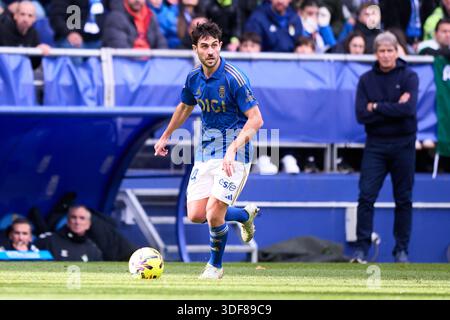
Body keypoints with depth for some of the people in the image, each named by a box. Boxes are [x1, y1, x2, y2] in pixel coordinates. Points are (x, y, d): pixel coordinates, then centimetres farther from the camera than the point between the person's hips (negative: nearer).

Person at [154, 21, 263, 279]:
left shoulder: (234, 79, -17)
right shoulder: (194, 78, 4)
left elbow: (256, 120, -18)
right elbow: (185, 108, 25)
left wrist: (232, 150, -28)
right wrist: (166, 136, 35)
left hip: (233, 154, -7)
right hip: (205, 153, 7)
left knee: (214, 214, -15)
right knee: (196, 215, 0)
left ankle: (215, 266, 11)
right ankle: (246, 215, 27)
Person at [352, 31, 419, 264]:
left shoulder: (409, 77, -1)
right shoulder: (367, 80, 4)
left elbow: (408, 109, -16)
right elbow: (361, 115, -7)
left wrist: (377, 107, -11)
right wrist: (393, 109, -13)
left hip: (403, 145, -1)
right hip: (375, 144, 1)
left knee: (403, 199, 5)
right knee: (366, 196, -8)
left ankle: (401, 249, 12)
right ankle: (362, 248, -5)